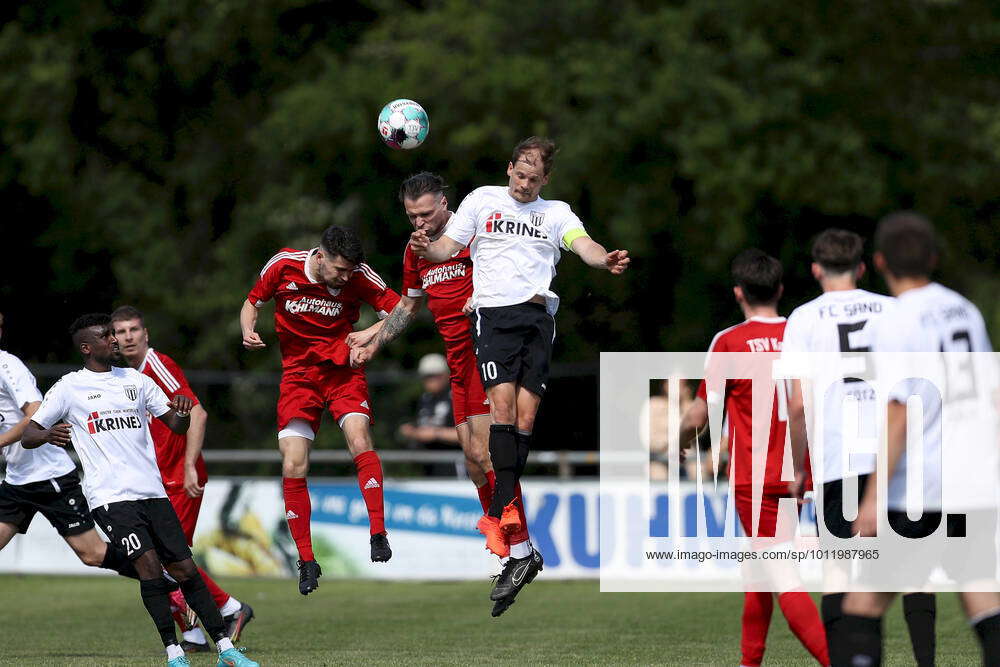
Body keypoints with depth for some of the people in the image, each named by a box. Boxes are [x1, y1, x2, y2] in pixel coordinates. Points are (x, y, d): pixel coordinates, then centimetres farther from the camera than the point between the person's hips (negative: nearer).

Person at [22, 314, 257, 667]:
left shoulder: (135, 380, 15)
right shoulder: (69, 388, 3)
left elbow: (176, 425, 18)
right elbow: (28, 435, 4)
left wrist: (182, 411, -7)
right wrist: (48, 435, -21)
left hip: (152, 492, 4)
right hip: (111, 496, -4)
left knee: (185, 568, 1)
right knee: (149, 564, -20)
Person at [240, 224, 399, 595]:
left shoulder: (358, 275, -11)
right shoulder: (283, 266, -10)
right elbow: (252, 302, 7)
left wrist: (371, 334, -21)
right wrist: (248, 332, -12)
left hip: (343, 369, -1)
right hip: (298, 374, 1)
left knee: (359, 438, -27)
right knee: (293, 466, -8)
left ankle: (378, 532, -22)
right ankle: (306, 561, 2)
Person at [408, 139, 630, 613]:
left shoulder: (556, 213, 16)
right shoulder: (482, 200, 14)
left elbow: (583, 245, -1)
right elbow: (449, 246, 9)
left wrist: (605, 260, -24)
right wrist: (426, 249, -15)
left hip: (539, 316, 2)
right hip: (493, 313, -2)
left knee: (525, 418, -7)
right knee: (503, 408, -15)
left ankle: (498, 516, 3)